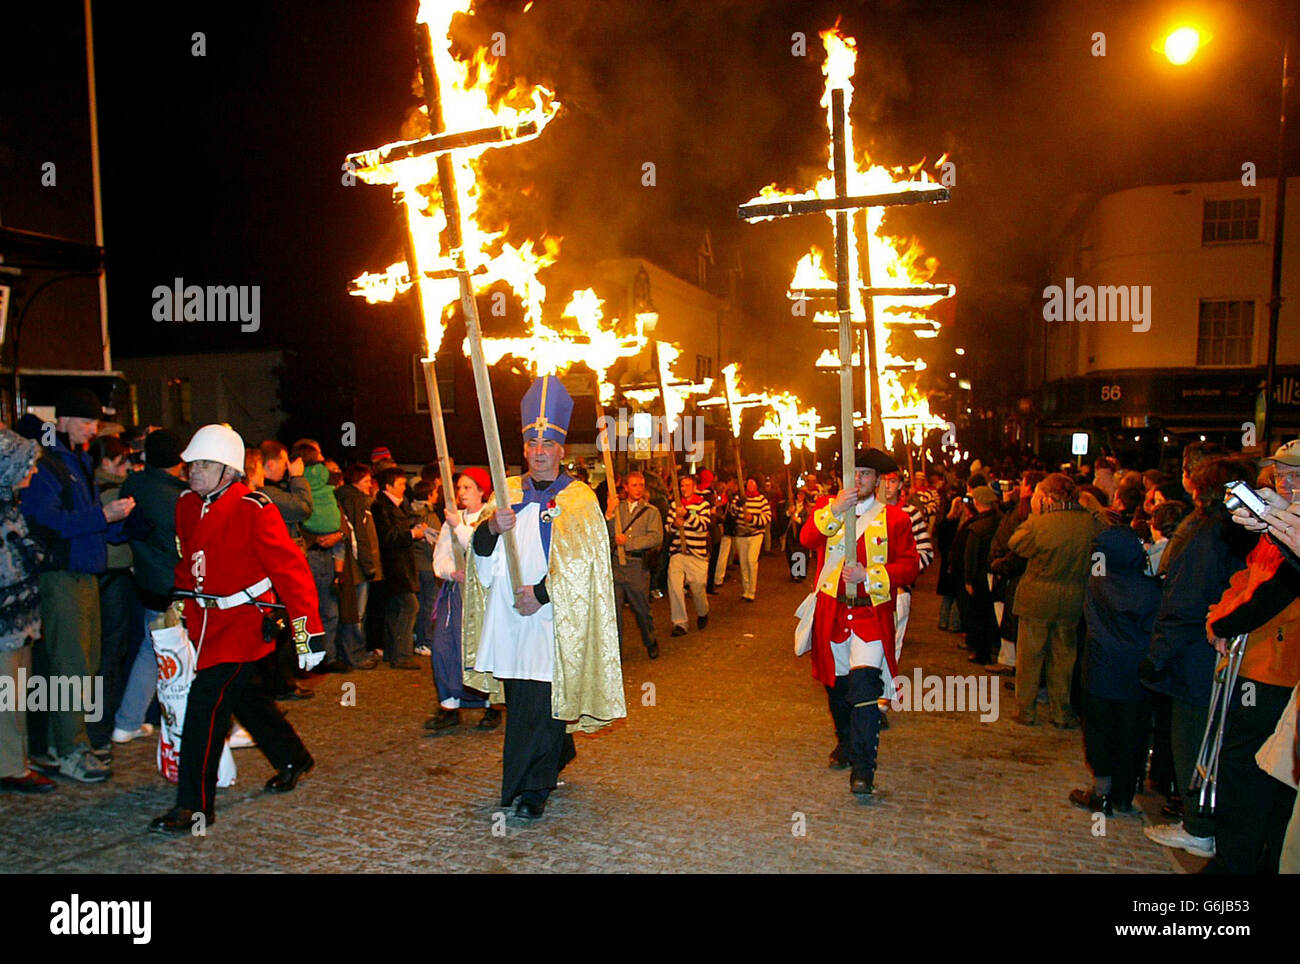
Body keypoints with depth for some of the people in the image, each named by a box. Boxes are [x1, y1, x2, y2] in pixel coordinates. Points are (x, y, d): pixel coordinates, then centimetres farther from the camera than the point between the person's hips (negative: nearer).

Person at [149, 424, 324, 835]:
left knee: (206, 704, -13)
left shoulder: (253, 510, -18)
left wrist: (307, 631, -21)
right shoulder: (185, 505, 4)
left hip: (245, 621, -8)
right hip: (208, 621, 8)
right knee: (246, 696, 20)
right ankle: (293, 759, 42)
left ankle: (194, 807, -2)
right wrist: (181, 612, 15)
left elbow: (290, 570, -18)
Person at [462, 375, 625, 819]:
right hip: (509, 617, 5)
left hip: (553, 620, -4)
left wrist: (542, 593, -16)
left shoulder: (579, 500, -2)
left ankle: (533, 787, 5)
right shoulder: (507, 493, 11)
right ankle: (557, 757, 35)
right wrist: (492, 528, -16)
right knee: (521, 699, 13)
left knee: (539, 705, -6)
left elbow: (582, 563, -9)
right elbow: (480, 555, 4)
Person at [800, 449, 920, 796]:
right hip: (832, 612, 3)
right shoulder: (827, 507, 9)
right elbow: (807, 538, -10)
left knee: (864, 683, -18)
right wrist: (835, 510, -24)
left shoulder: (894, 518, 4)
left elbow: (909, 565, -2)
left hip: (872, 614, -3)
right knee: (836, 683, 15)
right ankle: (845, 742, 40)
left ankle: (863, 769, -14)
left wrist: (869, 575, -15)